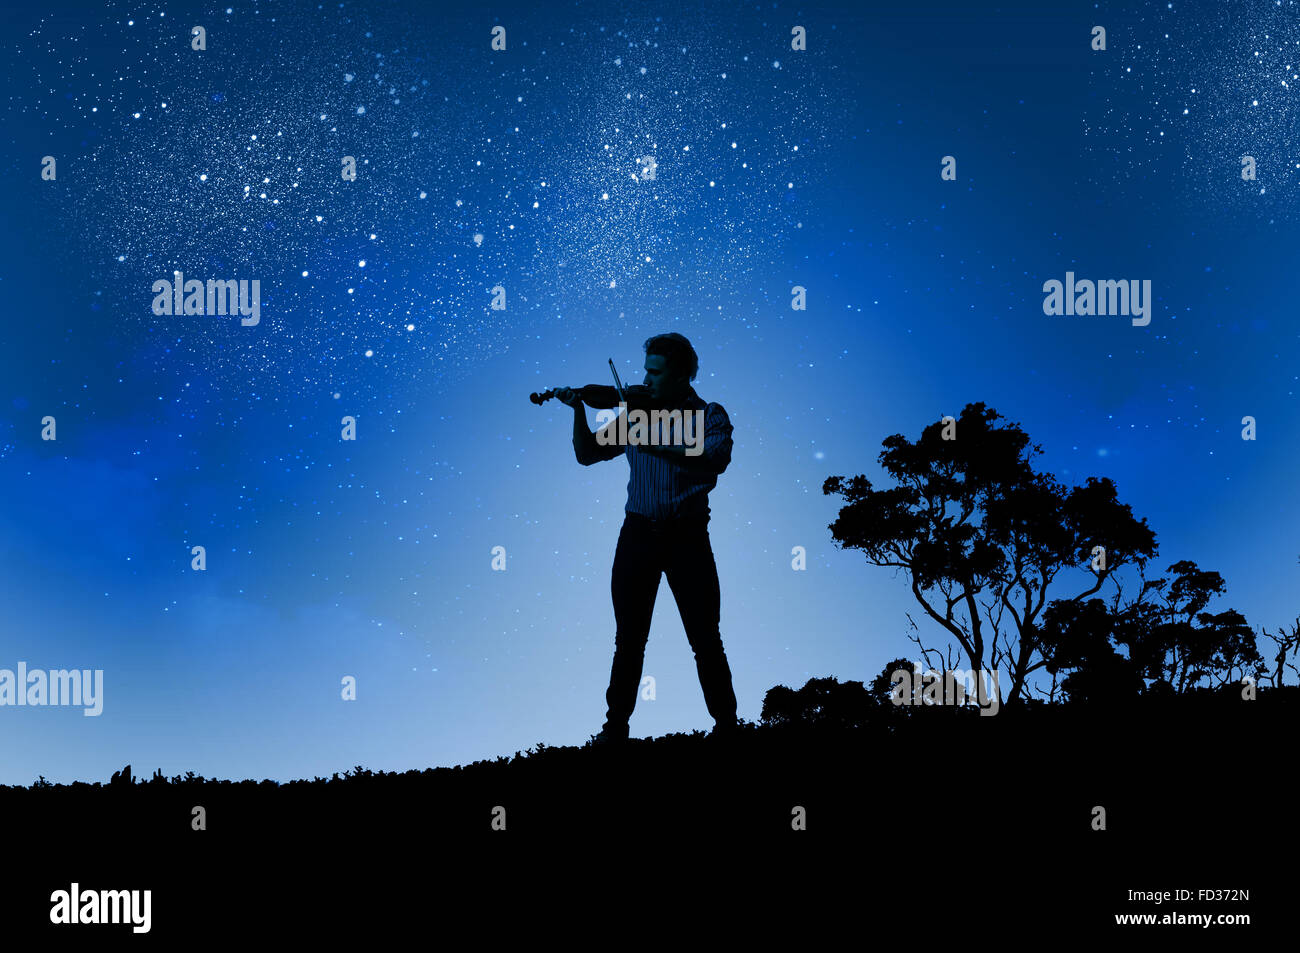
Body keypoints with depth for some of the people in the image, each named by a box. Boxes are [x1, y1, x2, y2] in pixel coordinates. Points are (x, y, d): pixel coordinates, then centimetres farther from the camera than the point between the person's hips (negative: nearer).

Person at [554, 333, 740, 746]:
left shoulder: (710, 416, 0)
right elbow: (587, 454, 12)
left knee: (705, 639, 1)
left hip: (686, 534, -3)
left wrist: (655, 444, -28)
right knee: (629, 639, 6)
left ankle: (726, 723, 12)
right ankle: (616, 724, 13)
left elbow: (715, 461, -20)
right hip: (638, 533, 3)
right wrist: (580, 410, -4)